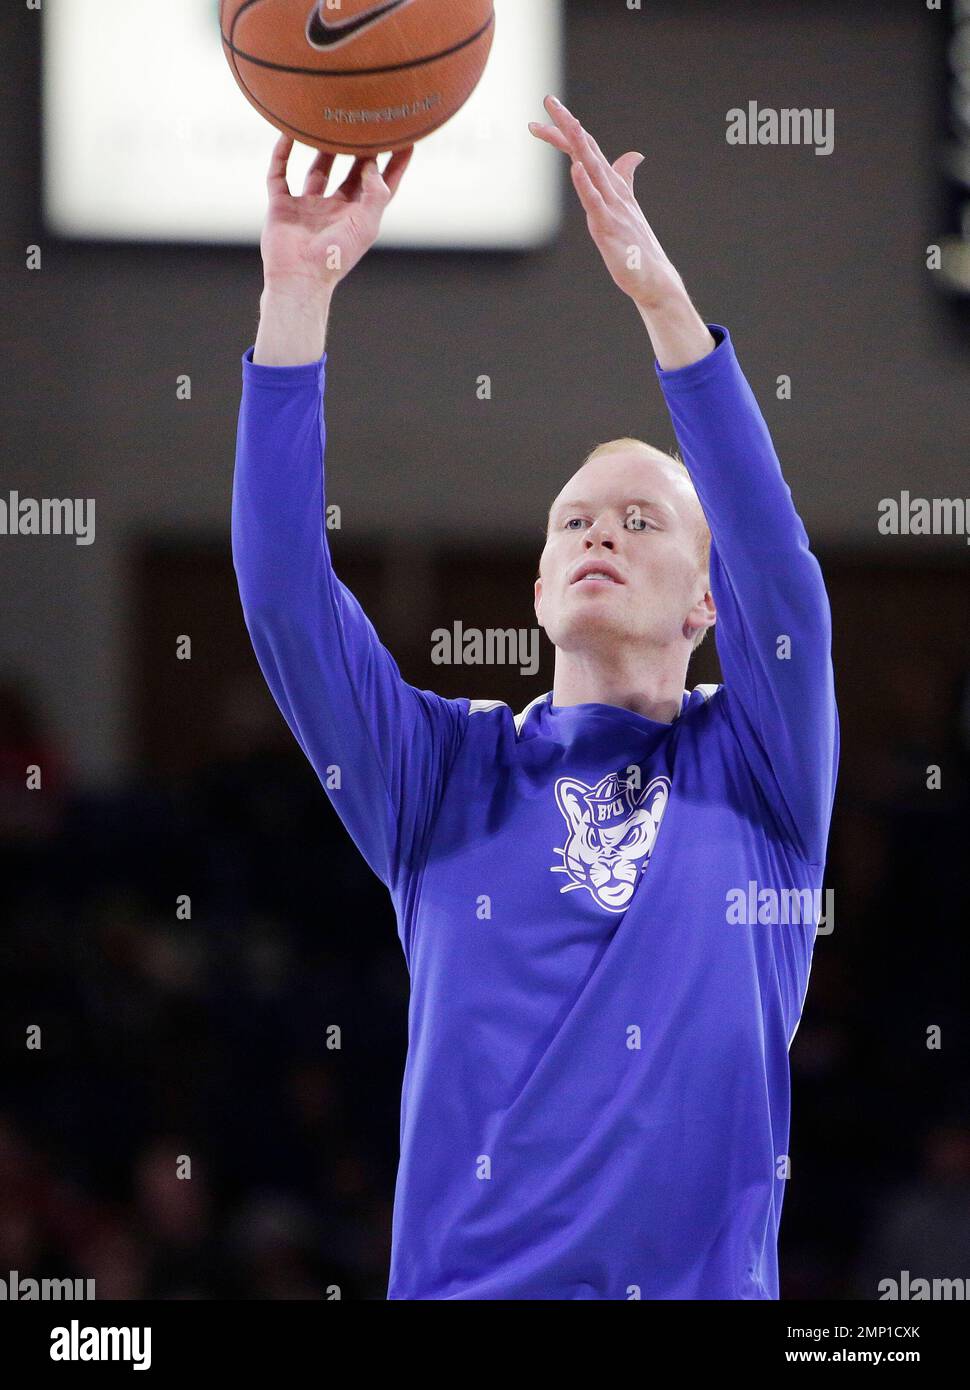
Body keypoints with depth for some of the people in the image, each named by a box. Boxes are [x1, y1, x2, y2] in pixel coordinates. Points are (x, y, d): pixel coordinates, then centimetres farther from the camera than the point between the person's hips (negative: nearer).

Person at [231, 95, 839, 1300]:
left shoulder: (753, 772, 9)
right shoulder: (450, 776, 11)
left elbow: (777, 565, -8)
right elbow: (283, 590, -2)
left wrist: (661, 294, -17)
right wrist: (299, 294, -11)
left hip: (705, 1280, 0)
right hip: (469, 1276, 0)